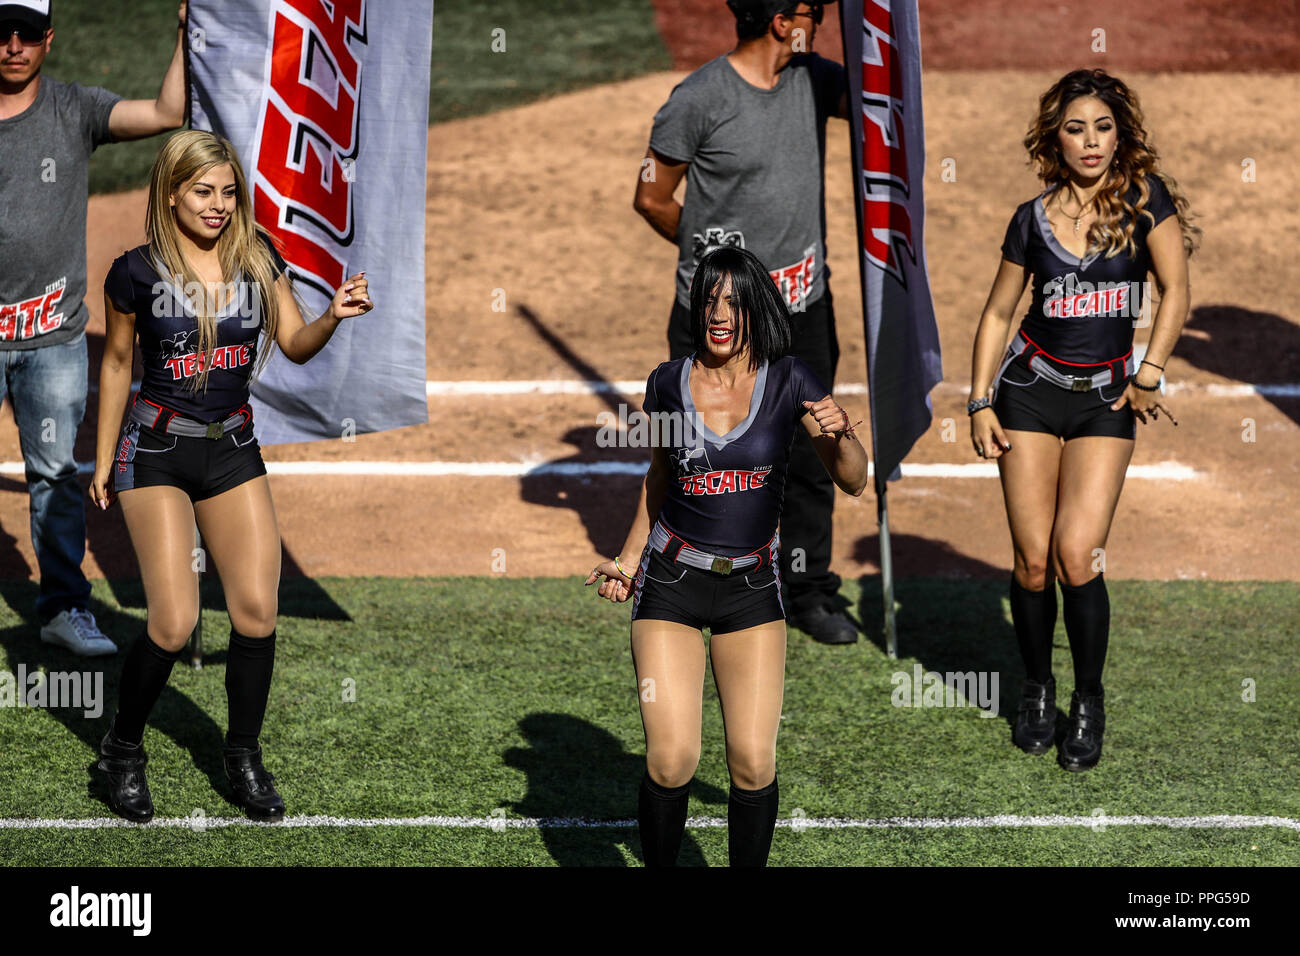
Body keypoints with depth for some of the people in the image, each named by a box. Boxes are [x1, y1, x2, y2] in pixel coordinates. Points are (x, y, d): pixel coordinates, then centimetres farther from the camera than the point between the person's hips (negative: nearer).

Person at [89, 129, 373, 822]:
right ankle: (122, 751, 12)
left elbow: (295, 346, 4)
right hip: (157, 451, -4)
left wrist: (334, 316, -17)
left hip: (233, 447, 4)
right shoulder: (138, 272, -9)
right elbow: (116, 362, 2)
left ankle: (243, 757, 16)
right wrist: (103, 459, 6)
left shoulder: (257, 259, 0)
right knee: (174, 623, -11)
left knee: (257, 611, -2)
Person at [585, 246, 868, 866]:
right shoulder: (668, 383, -1)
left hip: (753, 586, 0)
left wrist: (838, 435, -25)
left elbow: (853, 482, -5)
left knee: (753, 763, -6)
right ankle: (659, 866, 14)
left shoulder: (787, 381, -5)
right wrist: (627, 562, 14)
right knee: (672, 761, -9)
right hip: (671, 581, 0)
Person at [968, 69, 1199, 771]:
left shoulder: (1145, 198, -4)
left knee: (1077, 555, -13)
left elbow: (1176, 292, -4)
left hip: (1105, 397, -2)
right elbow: (997, 314, 8)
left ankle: (1089, 701, 5)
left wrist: (1148, 377, -9)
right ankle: (1037, 689, 21)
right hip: (1031, 388, 2)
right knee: (1033, 561, -1)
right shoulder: (1033, 219, 2)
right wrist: (980, 404, 2)